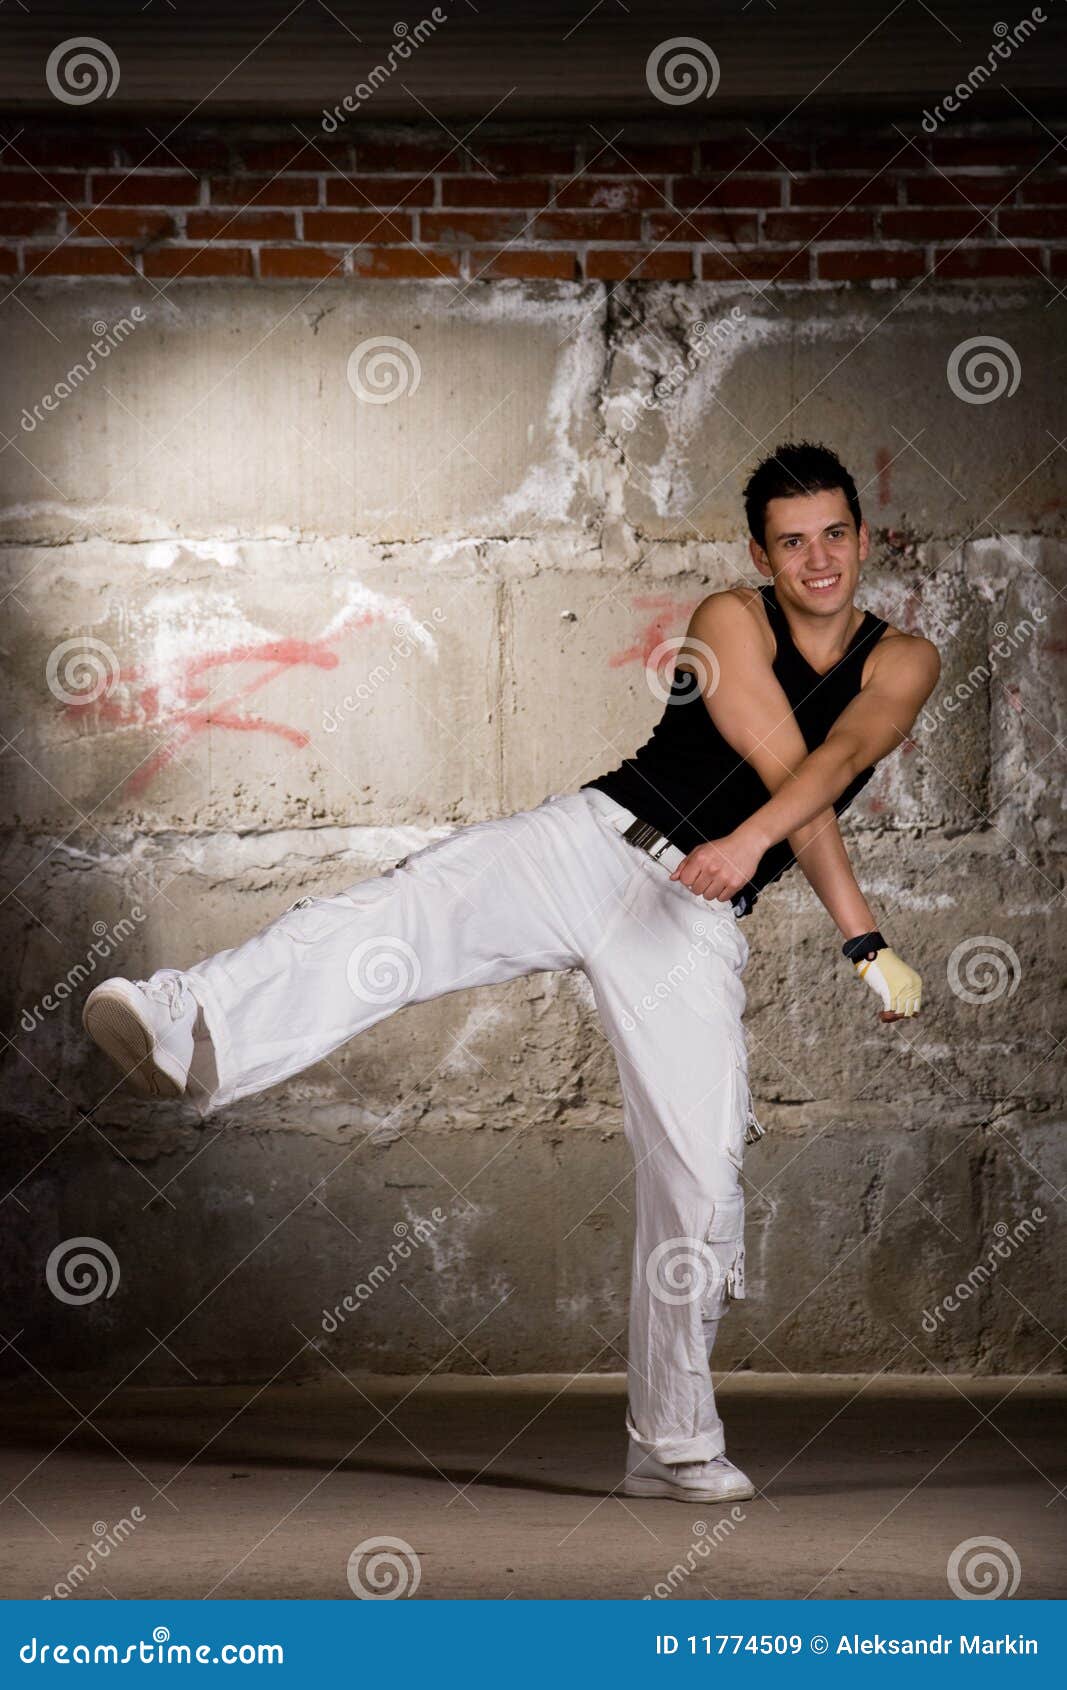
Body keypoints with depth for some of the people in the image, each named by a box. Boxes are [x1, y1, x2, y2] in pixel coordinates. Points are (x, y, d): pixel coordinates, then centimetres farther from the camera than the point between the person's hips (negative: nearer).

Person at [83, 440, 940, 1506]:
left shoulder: (903, 662, 7)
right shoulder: (730, 620, 4)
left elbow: (841, 757, -14)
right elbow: (783, 767, -6)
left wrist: (752, 840, -33)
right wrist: (862, 936, -13)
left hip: (696, 920, 2)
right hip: (589, 842, -2)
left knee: (699, 1174, -3)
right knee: (407, 910, -30)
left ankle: (674, 1447, 12)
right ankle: (186, 1026, -55)